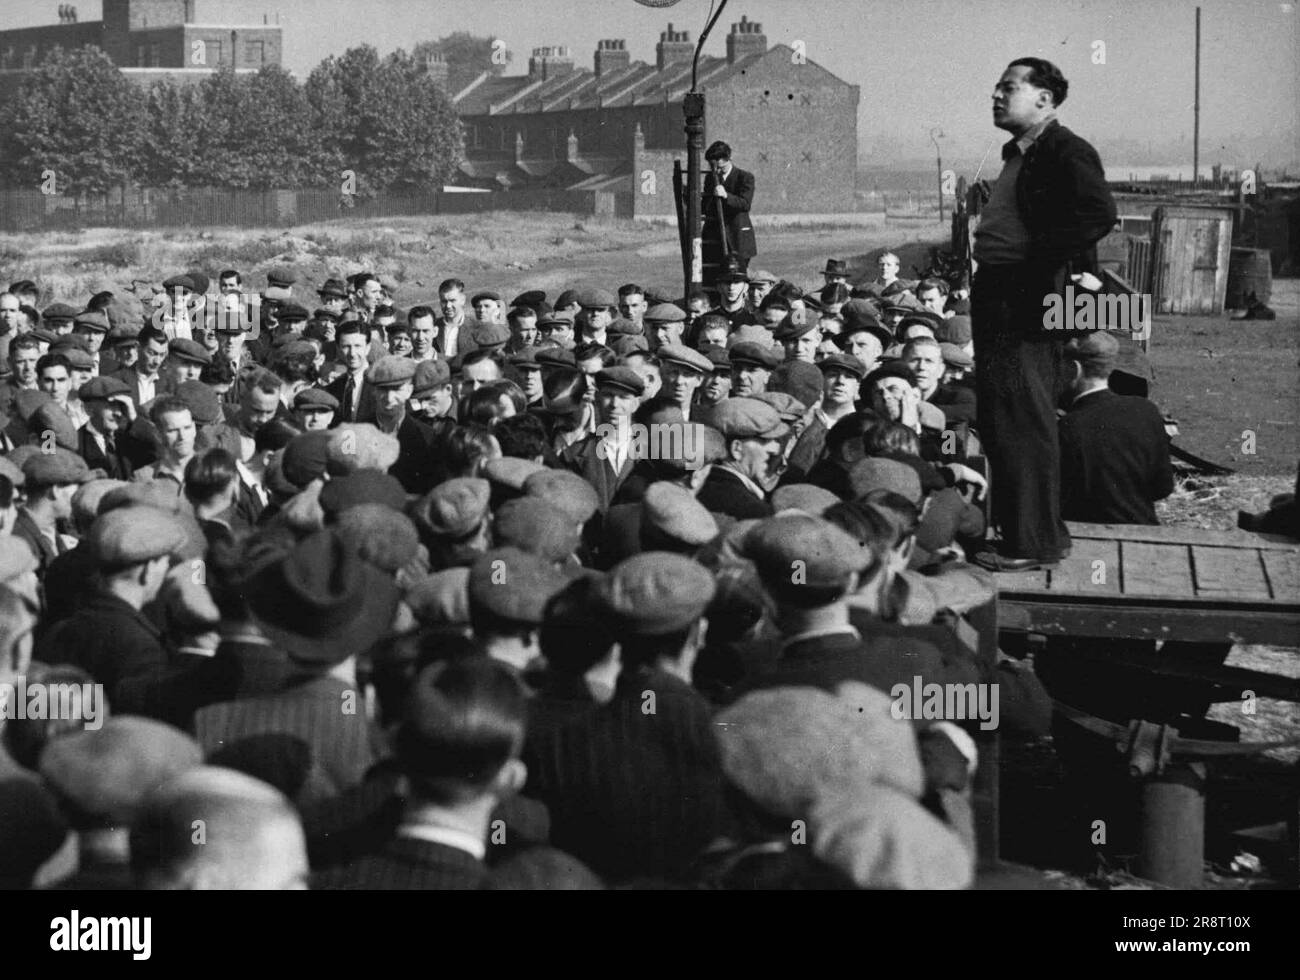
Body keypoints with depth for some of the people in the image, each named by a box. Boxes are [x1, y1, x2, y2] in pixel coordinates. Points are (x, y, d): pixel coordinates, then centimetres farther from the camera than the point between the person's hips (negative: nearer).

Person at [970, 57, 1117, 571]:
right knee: (999, 426, 15)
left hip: (1029, 306, -10)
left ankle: (1036, 544, 0)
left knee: (1024, 426, -6)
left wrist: (1038, 262, -21)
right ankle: (1017, 531, 25)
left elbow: (1099, 214, -26)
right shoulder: (1018, 154, 18)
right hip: (997, 300, 10)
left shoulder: (1065, 152, -12)